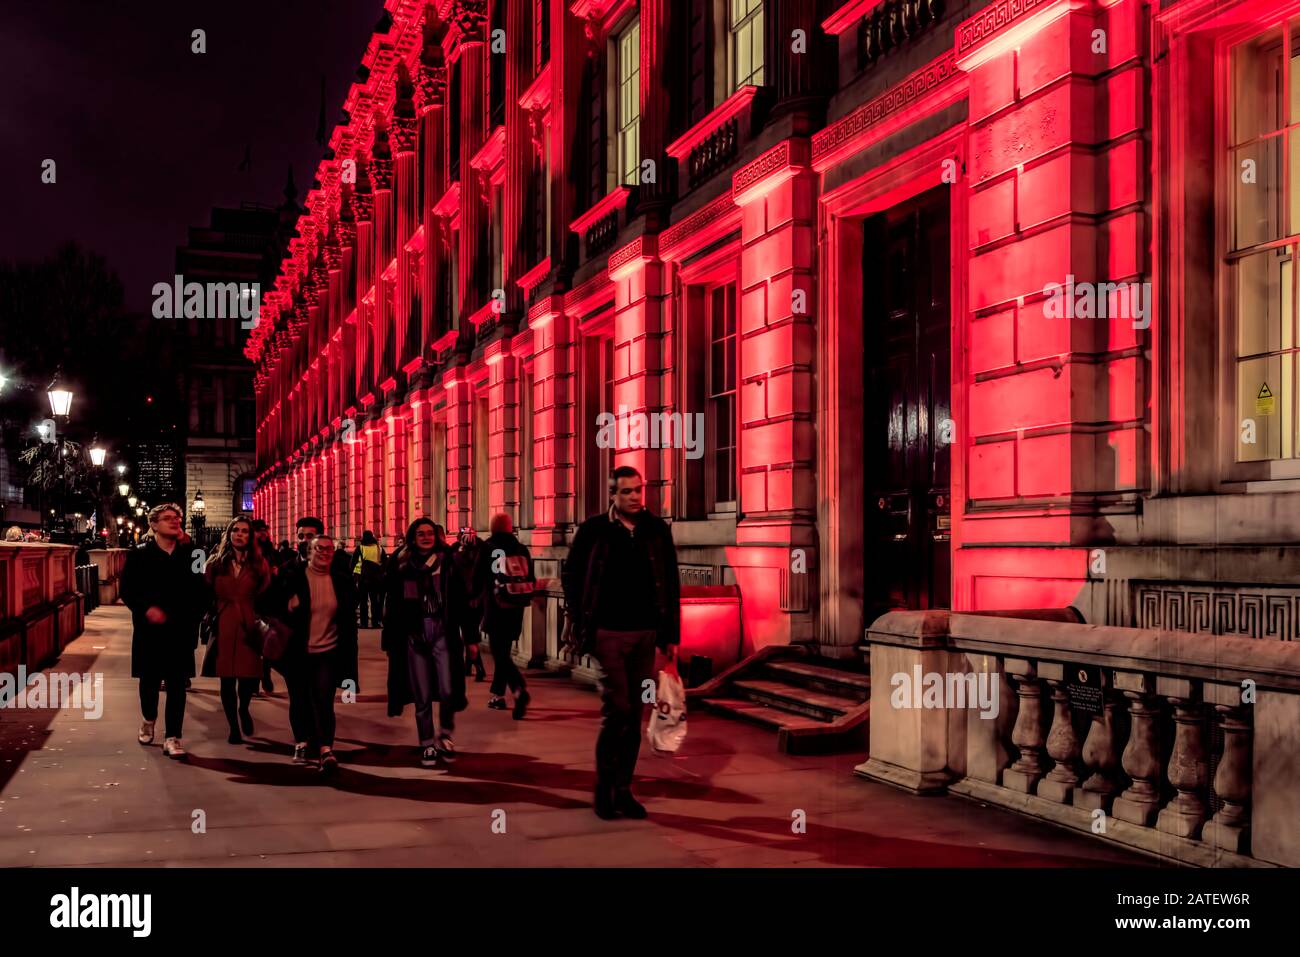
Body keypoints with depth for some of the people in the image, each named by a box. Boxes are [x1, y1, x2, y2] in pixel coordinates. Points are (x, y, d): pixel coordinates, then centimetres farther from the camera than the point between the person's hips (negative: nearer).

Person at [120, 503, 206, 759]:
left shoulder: (188, 555, 7)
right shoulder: (139, 555, 2)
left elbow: (198, 591, 7)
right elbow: (127, 590, -3)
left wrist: (193, 620, -1)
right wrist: (146, 609, -18)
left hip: (180, 630, 1)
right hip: (149, 630, -1)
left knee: (177, 683, -2)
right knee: (149, 680, 11)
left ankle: (172, 737, 2)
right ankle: (148, 720, 39)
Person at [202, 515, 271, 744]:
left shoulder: (259, 563, 6)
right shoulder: (216, 562, 7)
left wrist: (261, 622, -4)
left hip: (249, 627, 0)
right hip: (223, 627, 0)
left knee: (250, 677, -5)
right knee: (227, 679, 2)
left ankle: (243, 709, 28)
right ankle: (233, 726, 19)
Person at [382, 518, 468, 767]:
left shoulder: (447, 562, 1)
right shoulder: (401, 565, 2)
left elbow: (460, 601, 0)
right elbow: (393, 603, 4)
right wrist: (390, 639, 2)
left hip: (443, 633, -1)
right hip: (413, 634, 1)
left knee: (447, 691, -6)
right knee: (422, 696, 5)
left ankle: (445, 736, 18)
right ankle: (428, 745, 18)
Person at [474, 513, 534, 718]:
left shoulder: (487, 547, -4)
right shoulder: (521, 549, 6)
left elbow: (478, 578, -3)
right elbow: (531, 580, 7)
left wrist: (475, 597, 15)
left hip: (494, 608, -4)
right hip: (515, 609, 4)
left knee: (500, 654, -7)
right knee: (503, 650, 18)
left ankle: (520, 690, -27)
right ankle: (497, 694, 25)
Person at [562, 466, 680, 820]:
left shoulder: (657, 530, 6)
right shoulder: (593, 531, -2)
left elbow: (671, 585, 9)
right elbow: (571, 578, 4)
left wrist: (671, 635, 6)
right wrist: (580, 627, -2)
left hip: (645, 635, 3)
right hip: (609, 635, -3)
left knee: (634, 715, 7)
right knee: (617, 710, -8)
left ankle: (623, 789, 16)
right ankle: (604, 787, 7)